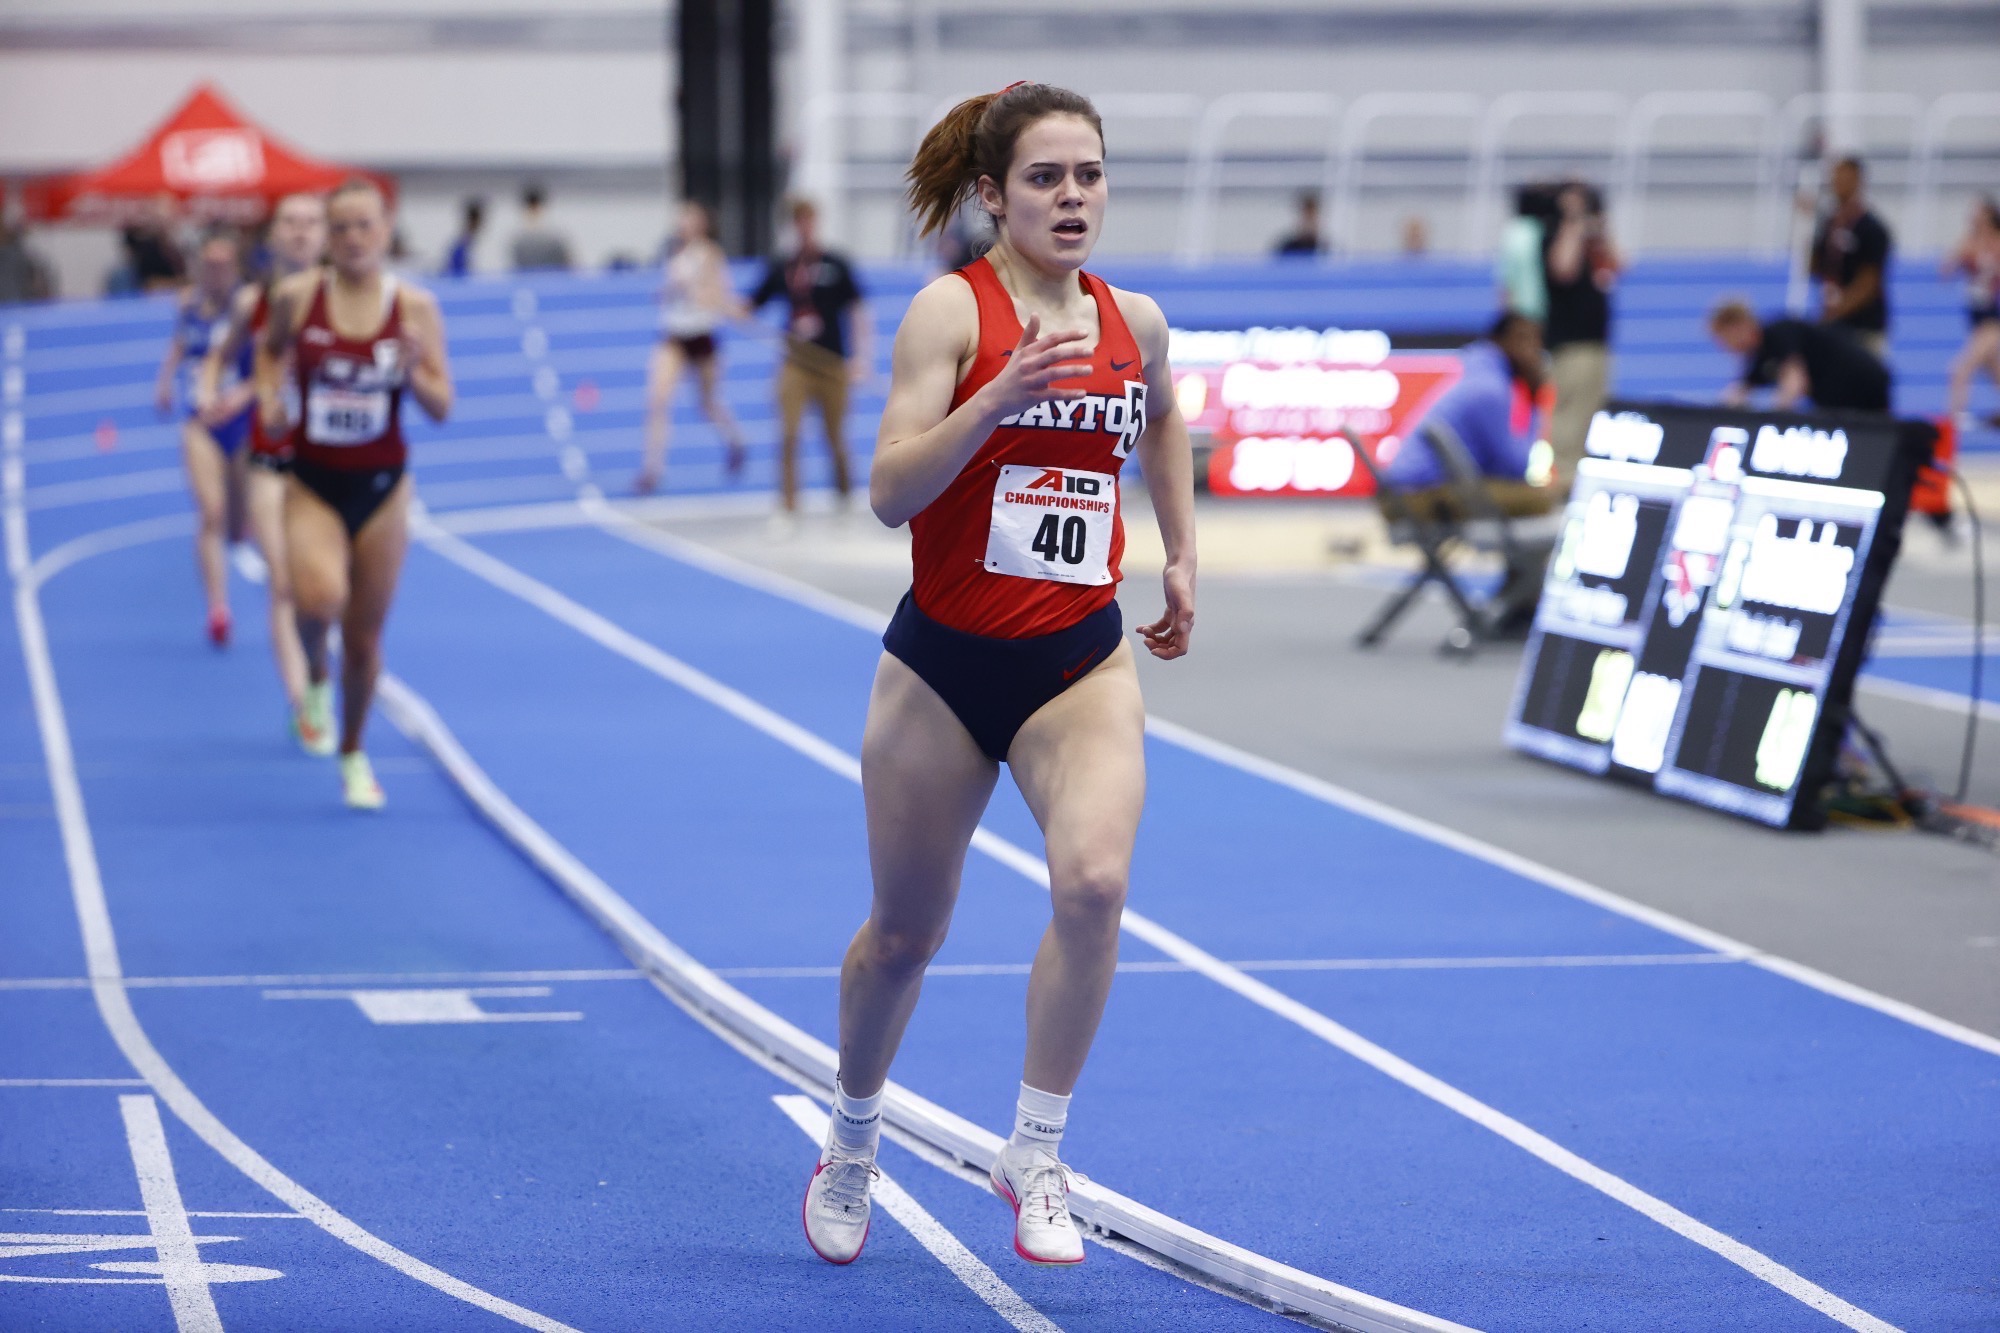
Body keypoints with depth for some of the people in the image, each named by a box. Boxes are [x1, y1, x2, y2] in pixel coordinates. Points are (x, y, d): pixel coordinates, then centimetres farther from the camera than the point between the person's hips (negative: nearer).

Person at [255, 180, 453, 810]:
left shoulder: (415, 306, -6)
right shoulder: (296, 296, -6)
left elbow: (442, 408, -2)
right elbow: (270, 348, 16)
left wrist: (412, 371, -21)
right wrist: (270, 394, -3)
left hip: (382, 486, 1)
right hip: (313, 483, -1)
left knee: (364, 635, 8)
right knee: (320, 598, -28)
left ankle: (353, 755, 32)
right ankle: (313, 670, 8)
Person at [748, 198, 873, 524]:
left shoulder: (836, 265, -2)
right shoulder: (781, 268, 4)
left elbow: (858, 311, -1)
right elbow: (750, 307, 9)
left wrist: (861, 357, -10)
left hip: (832, 364, -1)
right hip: (796, 363, 1)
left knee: (836, 441, 8)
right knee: (788, 436, -13)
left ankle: (844, 495, 32)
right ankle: (788, 509, -8)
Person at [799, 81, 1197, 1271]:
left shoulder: (1136, 321, 2)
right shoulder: (955, 310, -11)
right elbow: (891, 492, -20)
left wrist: (1182, 555, 22)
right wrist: (1001, 395, -32)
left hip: (1082, 665, 2)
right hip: (944, 662, -2)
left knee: (1095, 879, -24)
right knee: (905, 932, 11)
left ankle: (1037, 1156, -10)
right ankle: (853, 1140, 39)